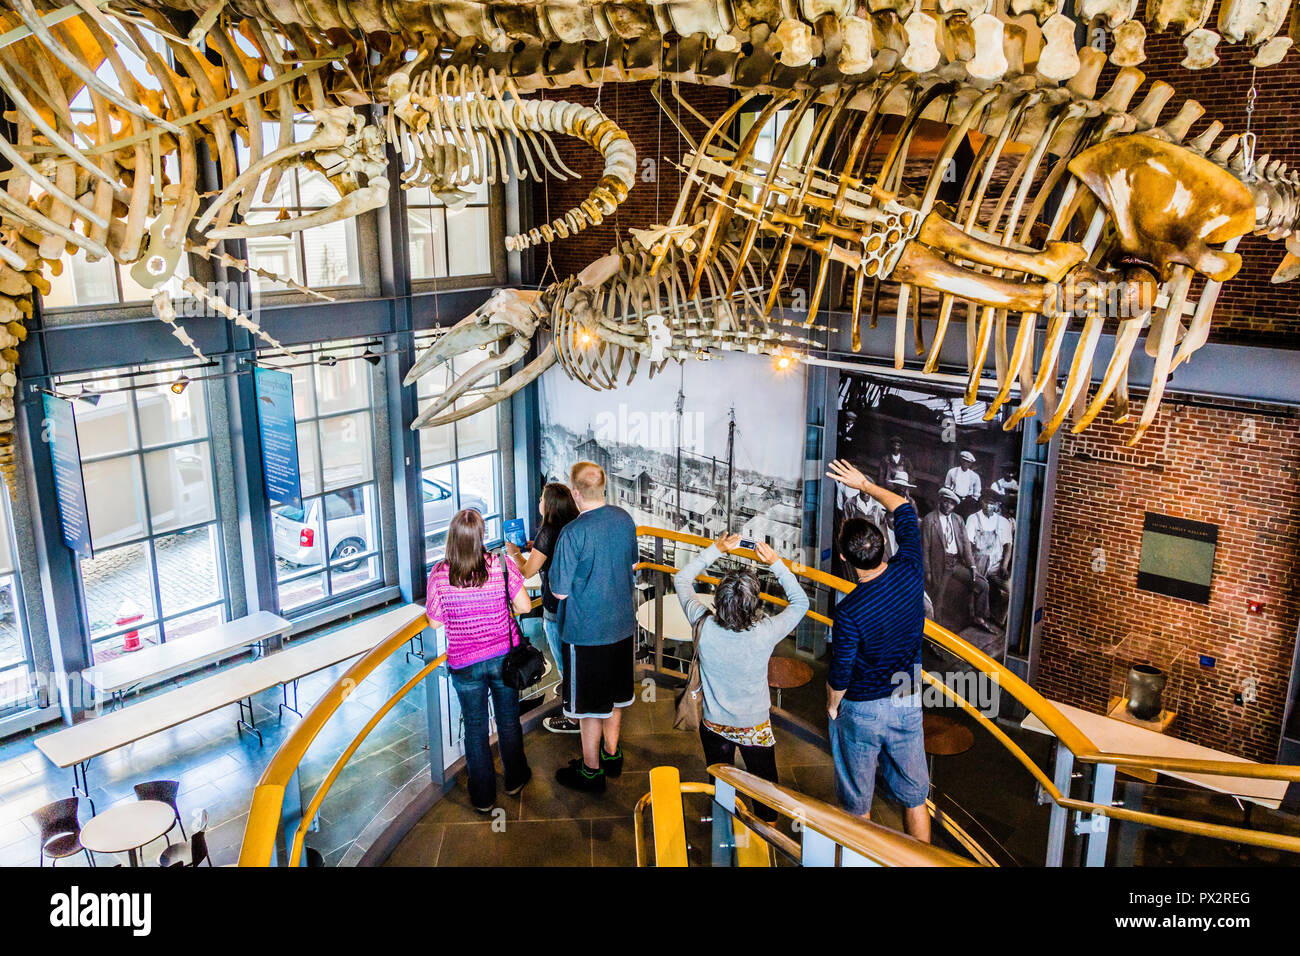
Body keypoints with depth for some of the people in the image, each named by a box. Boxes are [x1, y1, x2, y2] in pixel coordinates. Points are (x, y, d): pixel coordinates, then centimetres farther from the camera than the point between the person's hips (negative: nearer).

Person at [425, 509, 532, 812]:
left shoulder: (438, 574, -15)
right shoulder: (502, 565, -15)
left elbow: (435, 621, -5)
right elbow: (524, 606, -9)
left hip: (464, 663, 0)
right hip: (504, 656, 1)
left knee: (475, 728, 14)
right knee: (508, 720, 20)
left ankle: (483, 797, 26)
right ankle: (515, 780, 39)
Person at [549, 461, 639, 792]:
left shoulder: (573, 533, -24)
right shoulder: (625, 519, -3)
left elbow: (560, 591, -17)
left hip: (586, 632, -7)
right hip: (622, 625, 7)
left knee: (589, 703, 9)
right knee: (614, 693, 23)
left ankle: (591, 770, 22)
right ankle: (611, 754, 38)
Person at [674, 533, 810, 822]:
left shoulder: (705, 627, -28)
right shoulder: (764, 634, -31)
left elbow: (681, 579, -10)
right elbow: (800, 602, -10)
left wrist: (715, 549, -11)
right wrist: (776, 563, -12)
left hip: (714, 726, 2)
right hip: (755, 727, -2)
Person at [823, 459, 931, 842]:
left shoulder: (849, 612, -29)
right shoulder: (910, 571, -17)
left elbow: (839, 673, -17)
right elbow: (905, 510, 0)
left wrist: (832, 706, 3)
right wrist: (865, 484, 8)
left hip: (860, 710, -4)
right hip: (907, 702, 5)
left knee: (857, 802, 17)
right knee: (914, 794, 20)